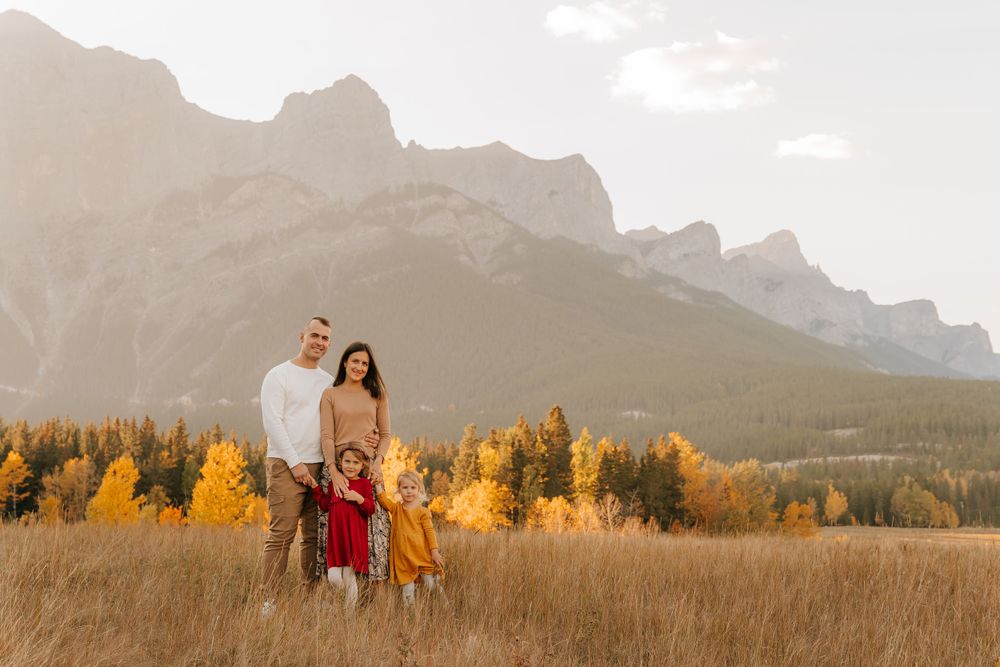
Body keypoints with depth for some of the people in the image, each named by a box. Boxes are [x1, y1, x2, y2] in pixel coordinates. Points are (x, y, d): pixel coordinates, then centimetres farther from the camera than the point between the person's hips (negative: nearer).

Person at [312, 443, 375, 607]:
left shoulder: (364, 484, 1)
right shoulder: (334, 483, 13)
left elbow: (371, 509, -4)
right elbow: (325, 505, 17)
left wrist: (359, 498, -20)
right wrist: (316, 488, 12)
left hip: (354, 535, -3)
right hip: (336, 534, 3)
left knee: (349, 575, 0)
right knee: (334, 577, -9)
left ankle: (350, 607, 14)